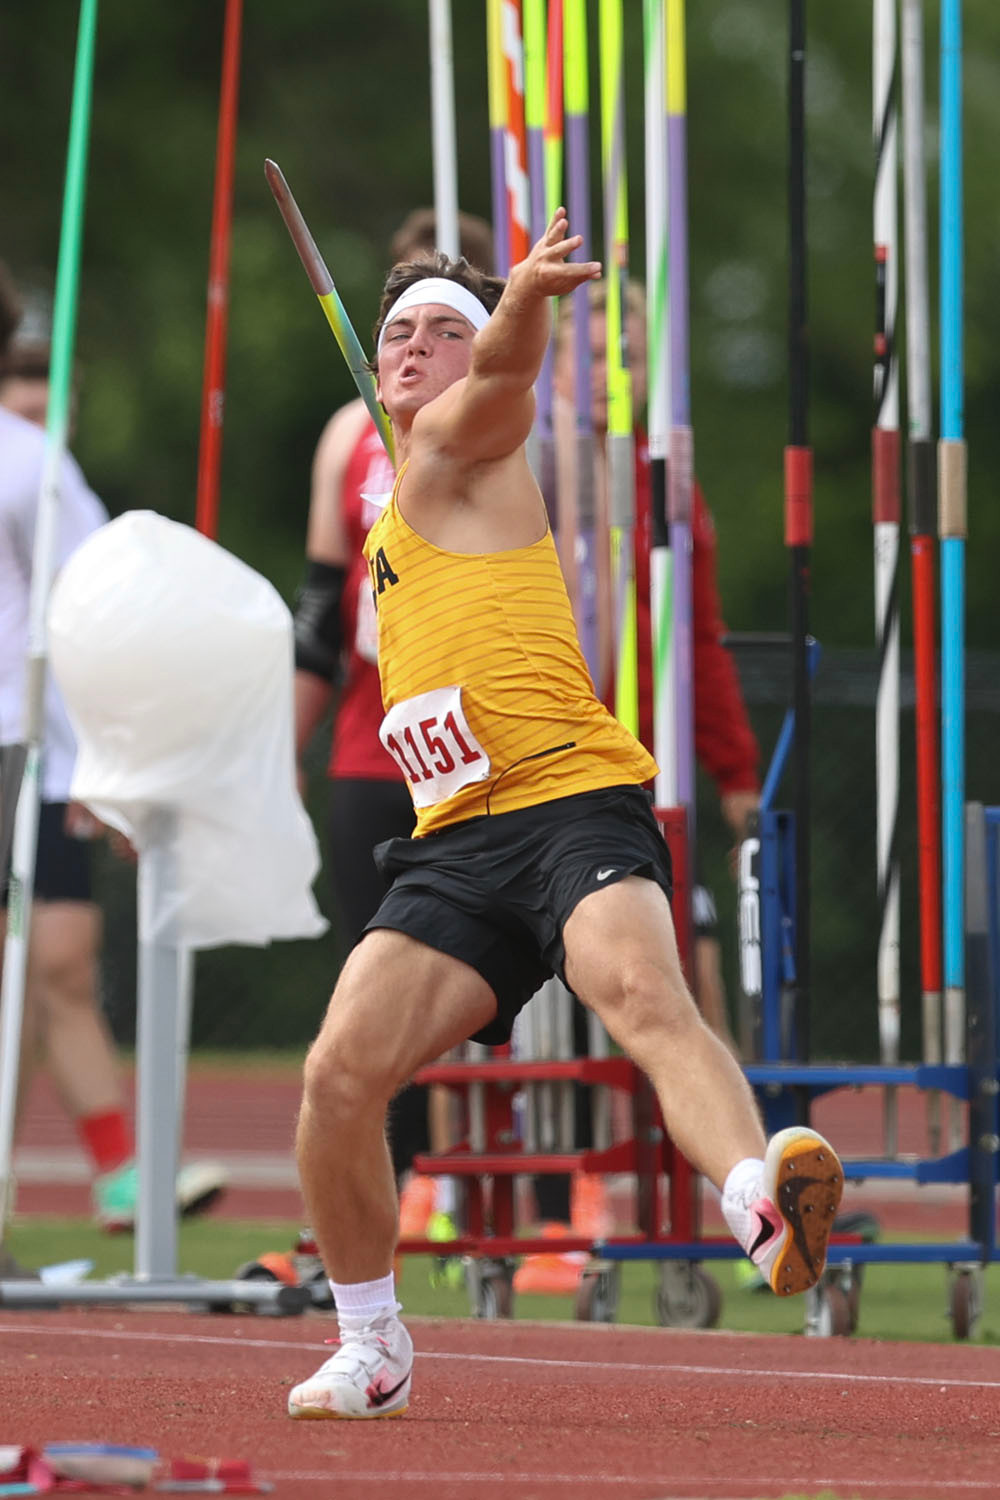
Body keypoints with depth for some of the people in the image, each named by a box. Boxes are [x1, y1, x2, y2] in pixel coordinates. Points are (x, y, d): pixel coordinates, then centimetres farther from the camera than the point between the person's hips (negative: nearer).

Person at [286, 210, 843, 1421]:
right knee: (340, 1074, -9)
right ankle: (369, 1346, 10)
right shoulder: (393, 526, 27)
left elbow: (505, 371, -20)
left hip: (572, 800, -7)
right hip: (455, 845, 7)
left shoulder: (462, 448, 6)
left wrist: (524, 300, -40)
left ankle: (766, 1213, -59)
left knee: (645, 993, -34)